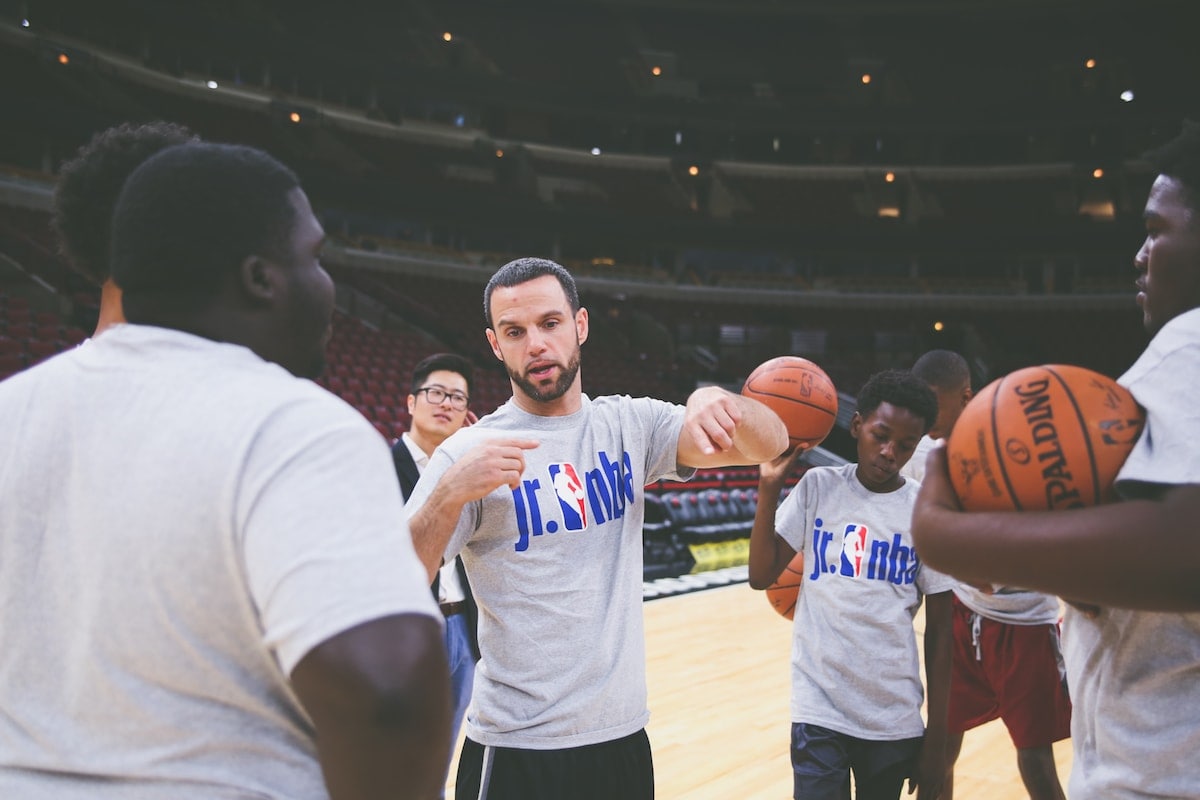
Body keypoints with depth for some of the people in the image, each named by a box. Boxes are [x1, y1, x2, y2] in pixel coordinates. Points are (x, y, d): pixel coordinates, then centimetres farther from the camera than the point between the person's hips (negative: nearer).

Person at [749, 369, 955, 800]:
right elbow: (762, 576, -4)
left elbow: (938, 631, 1)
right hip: (819, 710, -1)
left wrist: (936, 736, 1)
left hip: (896, 718, 1)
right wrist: (769, 487, -13)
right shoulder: (818, 487, -2)